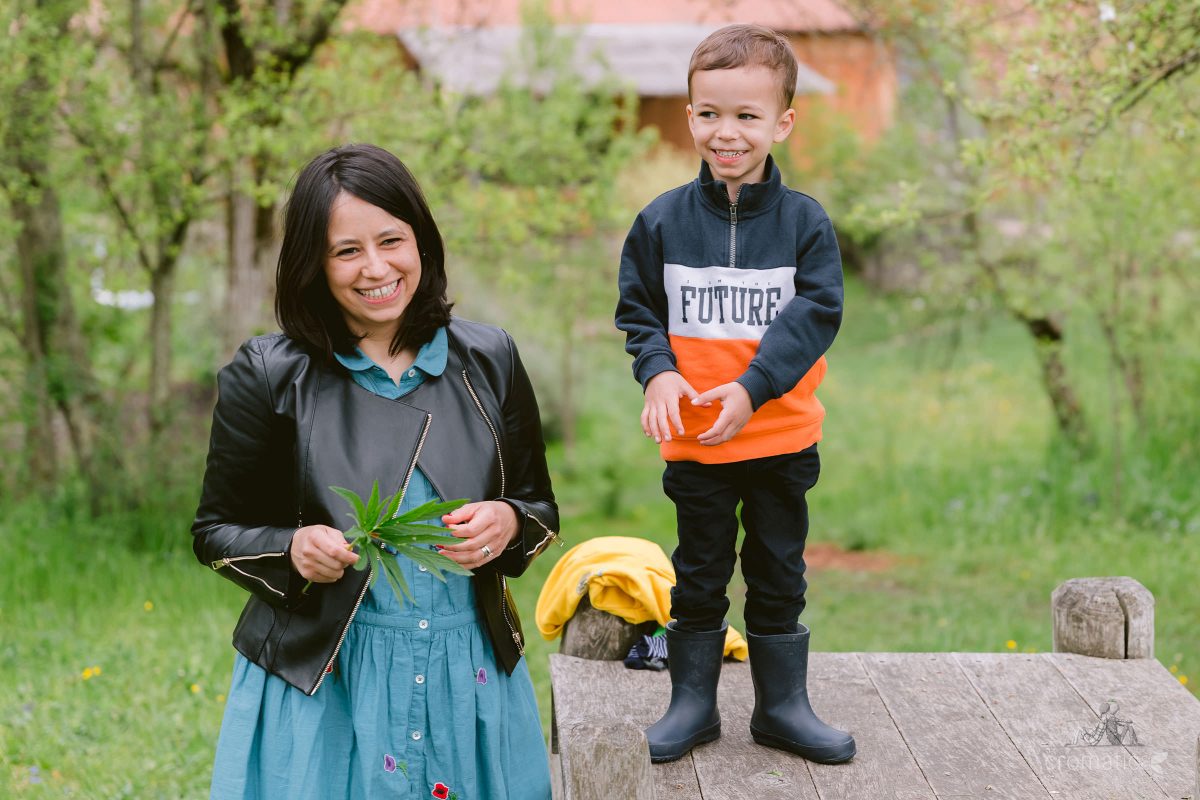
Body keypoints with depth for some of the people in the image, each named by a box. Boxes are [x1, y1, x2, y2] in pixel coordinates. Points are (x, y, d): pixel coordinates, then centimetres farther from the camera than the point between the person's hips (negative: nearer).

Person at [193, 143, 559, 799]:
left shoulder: (488, 360, 2)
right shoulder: (267, 376, -5)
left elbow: (542, 508, 11)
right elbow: (217, 531, 1)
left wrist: (509, 523, -12)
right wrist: (292, 549, -19)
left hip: (472, 677, 3)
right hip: (317, 685, -2)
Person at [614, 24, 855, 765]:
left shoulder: (805, 222, -7)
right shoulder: (663, 221, -3)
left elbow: (817, 313, -11)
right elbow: (639, 310, 4)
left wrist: (752, 387, -22)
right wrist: (659, 372, -14)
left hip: (781, 439, 0)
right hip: (692, 440, 1)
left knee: (779, 574, 12)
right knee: (699, 575, 13)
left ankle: (783, 704, 24)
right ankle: (693, 700, 25)